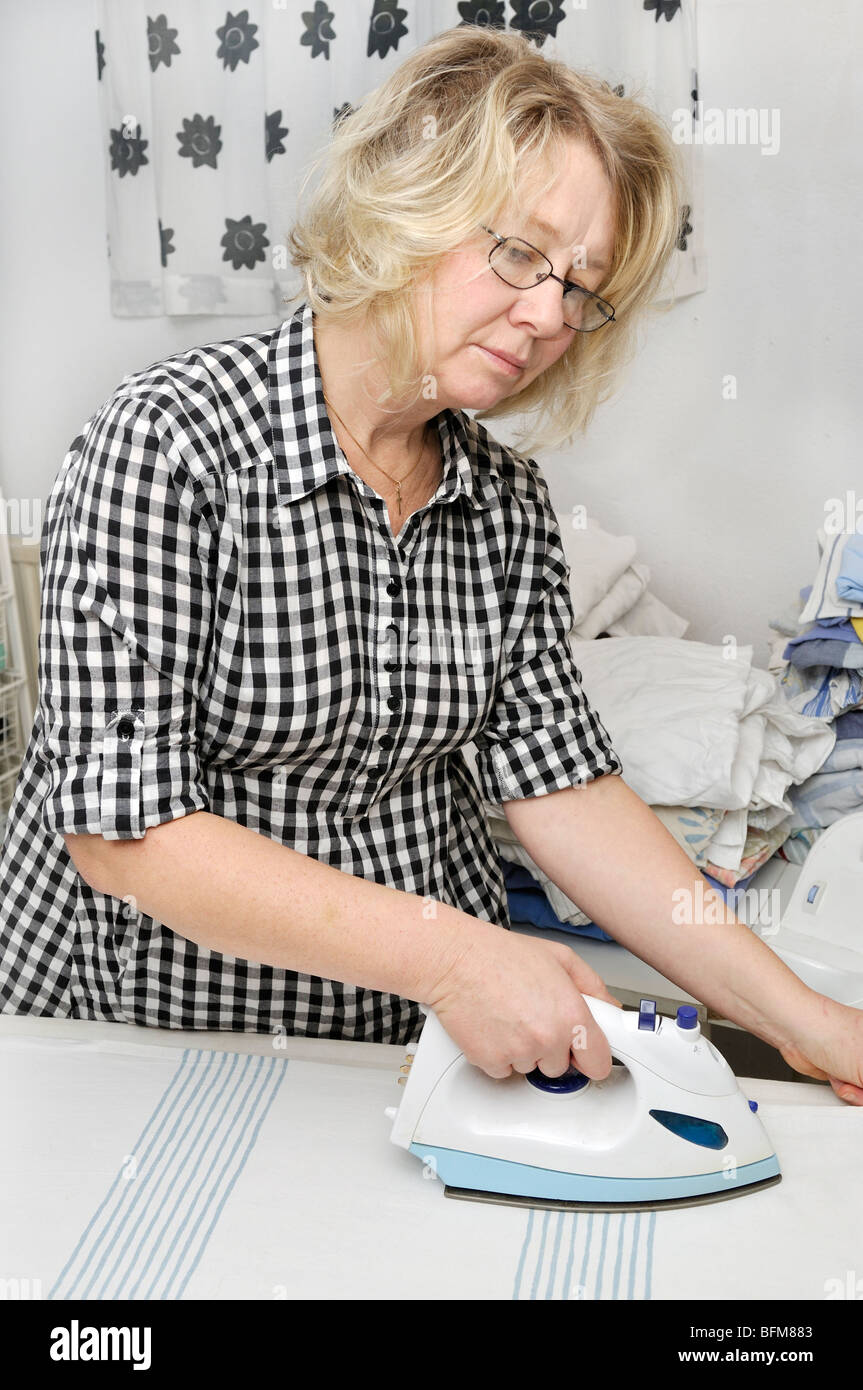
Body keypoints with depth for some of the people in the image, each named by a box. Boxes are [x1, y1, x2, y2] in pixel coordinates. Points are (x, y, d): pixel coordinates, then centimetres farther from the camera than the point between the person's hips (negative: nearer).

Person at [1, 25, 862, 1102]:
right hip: (145, 1043, -2)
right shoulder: (169, 440, -18)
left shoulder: (509, 502, 0)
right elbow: (122, 821, -22)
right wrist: (450, 955, -28)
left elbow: (557, 779, -4)